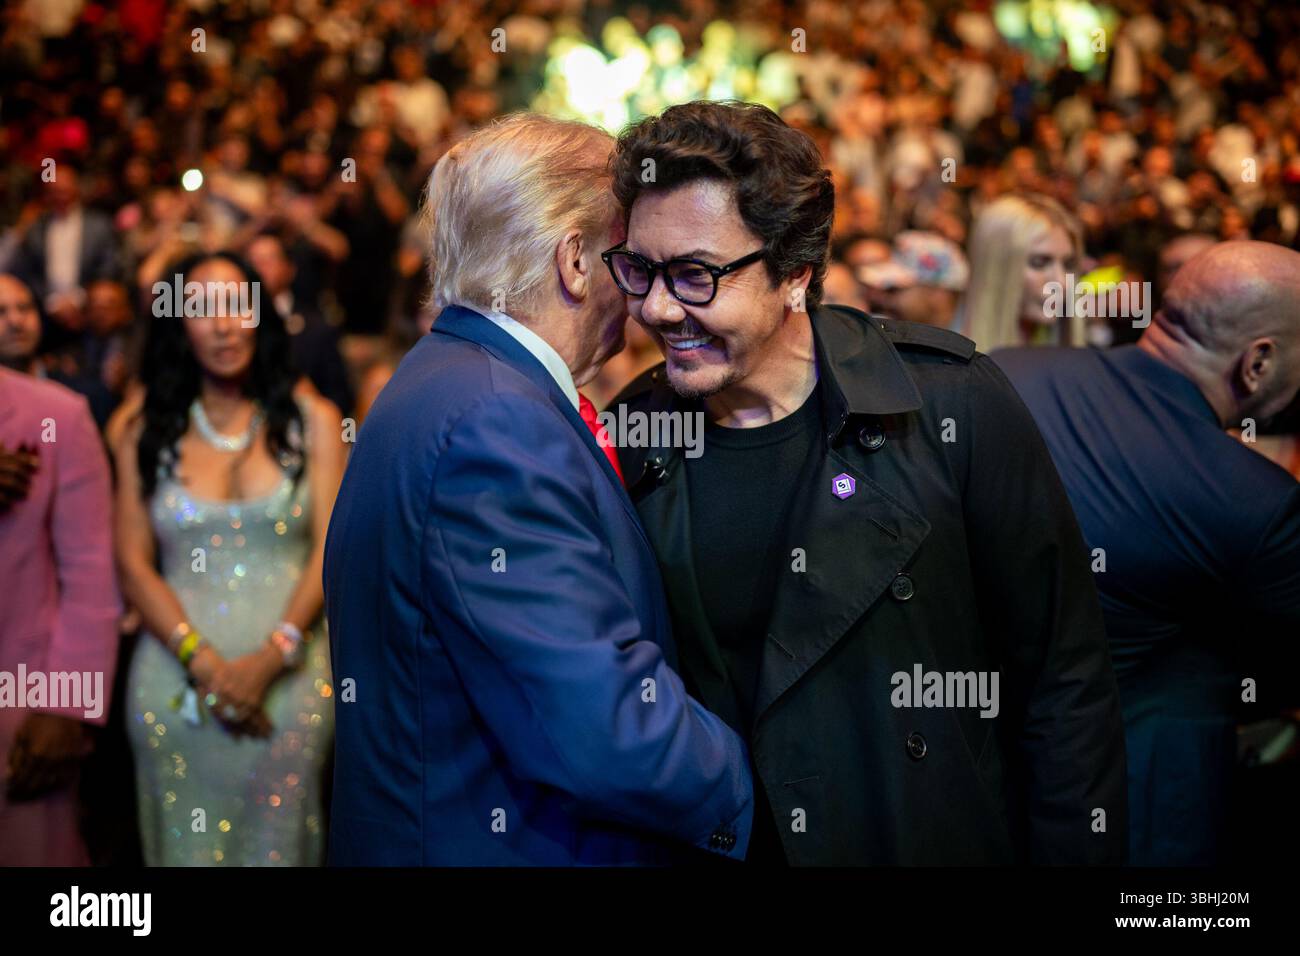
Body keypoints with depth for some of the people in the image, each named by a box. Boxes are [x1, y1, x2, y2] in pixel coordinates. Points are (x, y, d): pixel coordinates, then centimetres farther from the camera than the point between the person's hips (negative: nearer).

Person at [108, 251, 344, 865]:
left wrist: (270, 660, -14)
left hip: (290, 672, 0)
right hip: (177, 676, 1)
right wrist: (203, 661, -12)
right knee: (187, 841, 5)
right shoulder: (142, 427, 6)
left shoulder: (311, 420, 5)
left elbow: (331, 548, -1)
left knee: (277, 841, 2)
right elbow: (132, 561, 2)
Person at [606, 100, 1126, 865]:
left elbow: (1064, 682, -10)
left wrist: (1078, 851, -12)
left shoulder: (951, 405, -15)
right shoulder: (625, 443, -7)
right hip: (720, 846, 3)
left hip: (944, 841, -2)